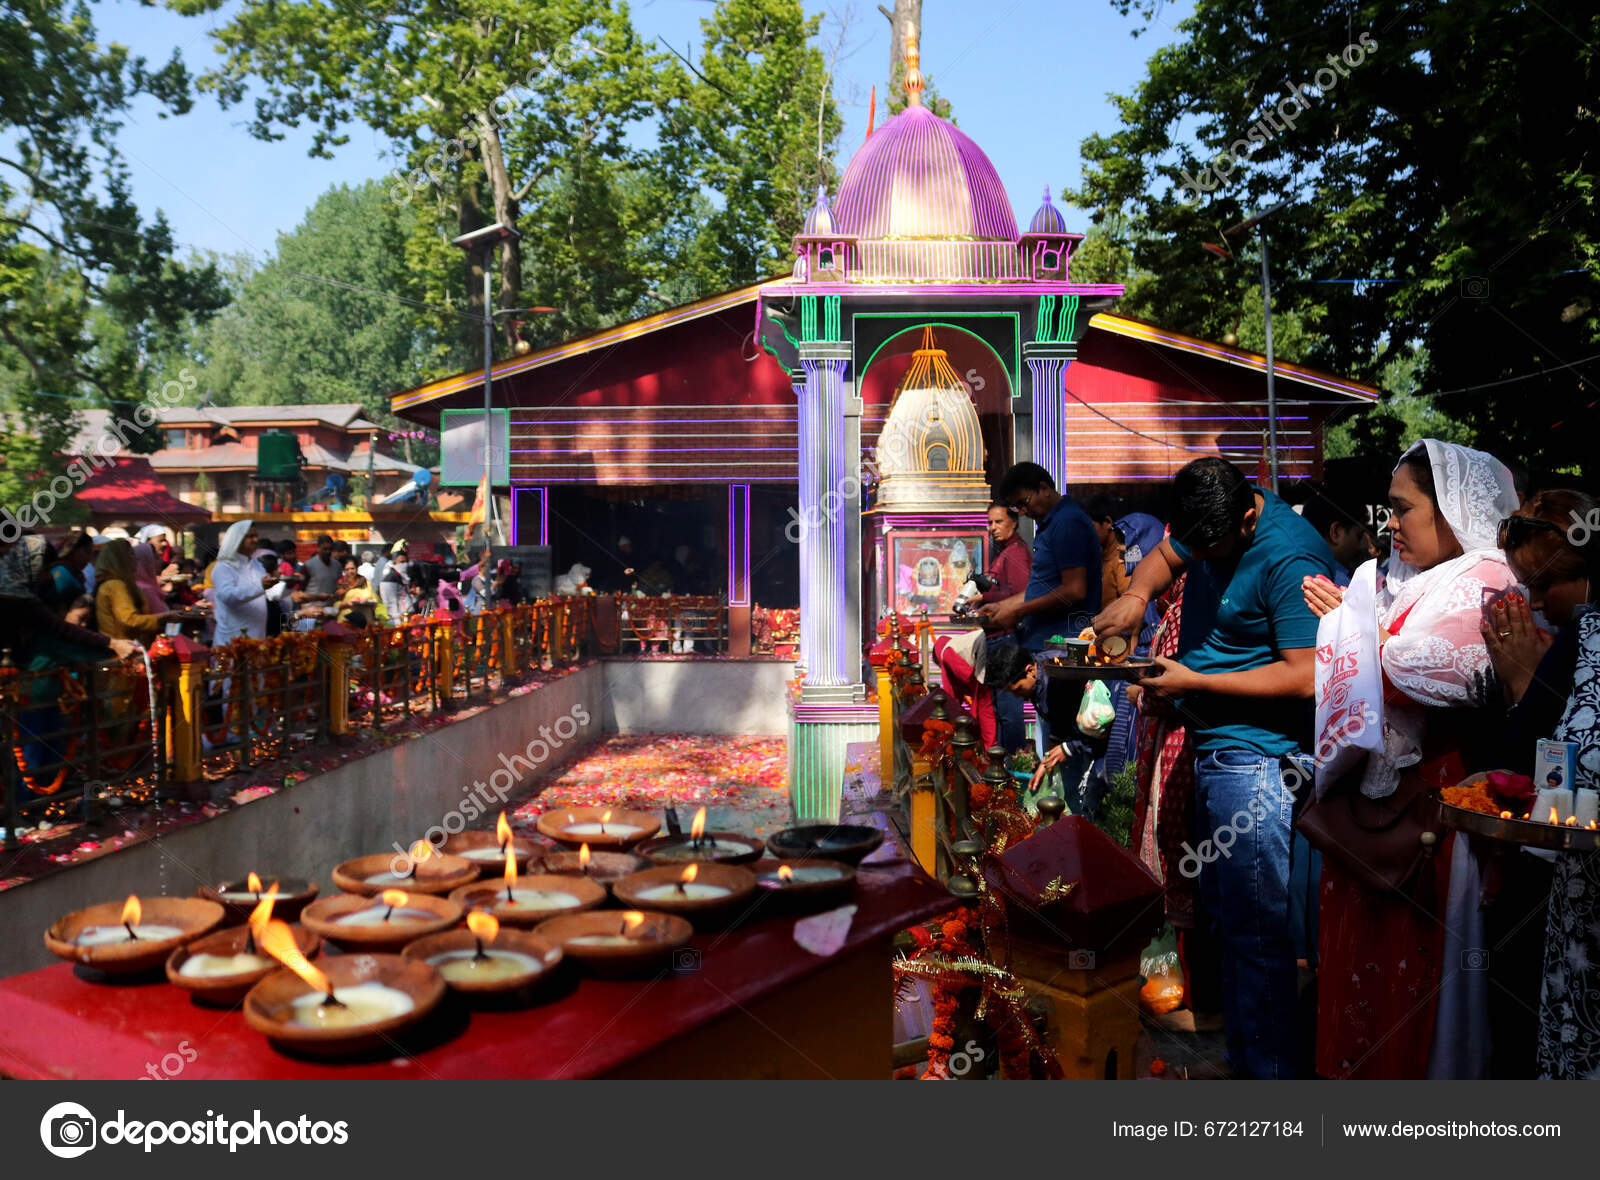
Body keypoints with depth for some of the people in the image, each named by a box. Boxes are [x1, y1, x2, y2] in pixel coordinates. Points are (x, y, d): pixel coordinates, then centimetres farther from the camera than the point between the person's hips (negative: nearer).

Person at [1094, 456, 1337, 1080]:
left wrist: (1194, 682, -19)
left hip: (1257, 759, -9)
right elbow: (1167, 554, 23)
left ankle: (1268, 1071, 8)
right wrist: (1137, 594, 0)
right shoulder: (1210, 524, 4)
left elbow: (1307, 677, -23)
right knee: (1224, 915, 17)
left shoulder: (1289, 558, -22)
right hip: (1213, 749, 9)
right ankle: (1238, 1057, 31)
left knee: (1255, 928, -4)